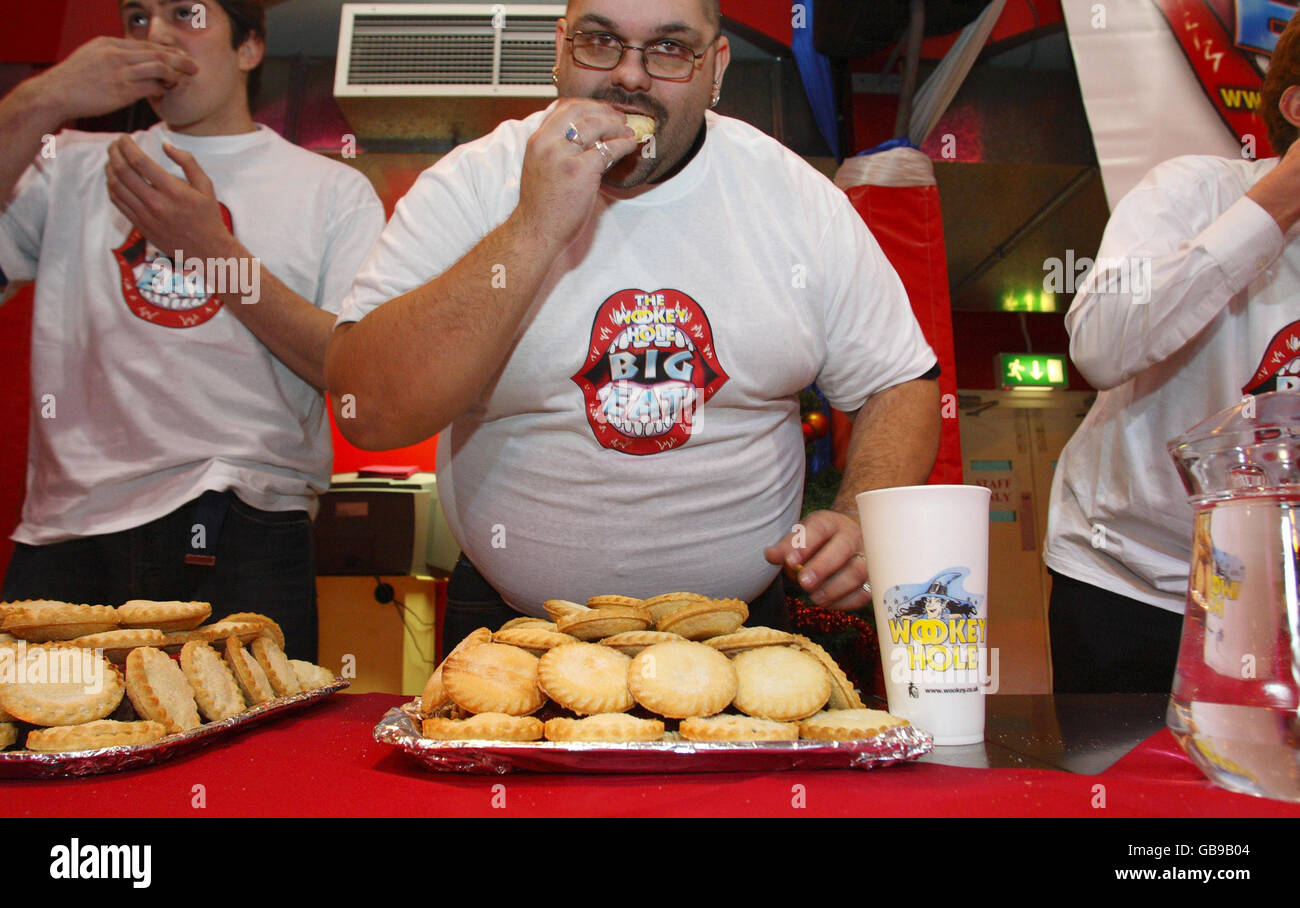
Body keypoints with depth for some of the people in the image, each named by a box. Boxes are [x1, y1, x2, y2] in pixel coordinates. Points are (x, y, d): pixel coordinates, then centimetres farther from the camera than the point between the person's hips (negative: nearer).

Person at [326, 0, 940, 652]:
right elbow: (368, 413, -17)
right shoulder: (470, 186, -6)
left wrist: (862, 524, -12)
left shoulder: (796, 195, 0)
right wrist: (534, 230, -23)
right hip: (513, 621, 0)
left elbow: (900, 386, 8)